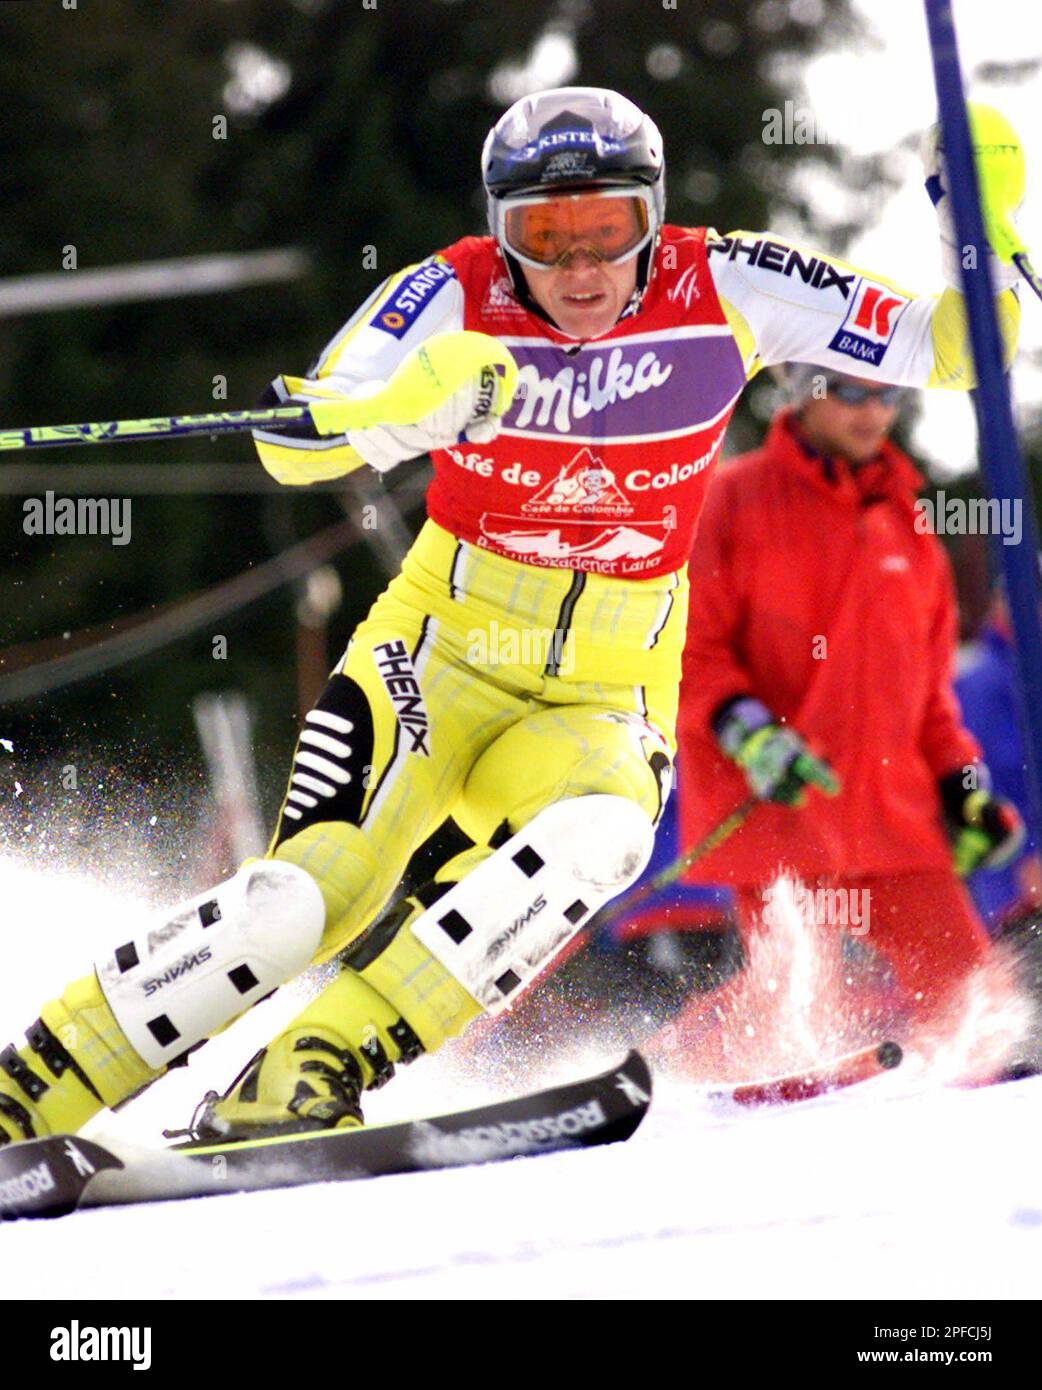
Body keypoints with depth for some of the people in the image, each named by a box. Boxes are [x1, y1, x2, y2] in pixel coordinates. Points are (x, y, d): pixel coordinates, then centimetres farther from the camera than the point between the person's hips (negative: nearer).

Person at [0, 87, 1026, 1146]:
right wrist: (427, 403, -42)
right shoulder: (458, 298, -12)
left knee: (596, 839, -32)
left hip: (609, 699, 2)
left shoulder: (724, 289, -8)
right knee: (318, 887, -22)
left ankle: (313, 1072, -34)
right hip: (443, 653, -1)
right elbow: (293, 445, -23)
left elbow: (946, 351, -4)